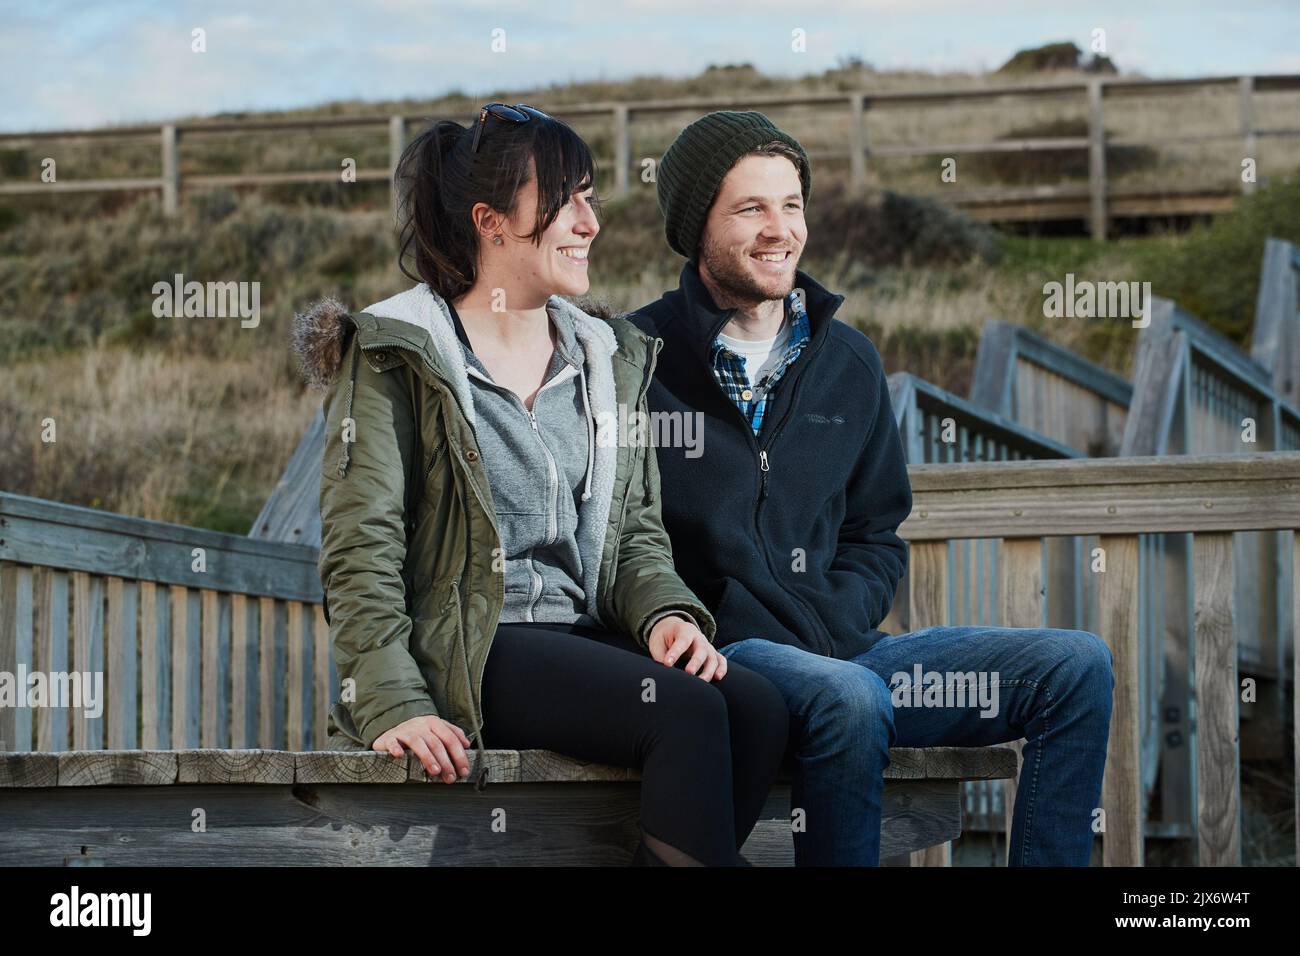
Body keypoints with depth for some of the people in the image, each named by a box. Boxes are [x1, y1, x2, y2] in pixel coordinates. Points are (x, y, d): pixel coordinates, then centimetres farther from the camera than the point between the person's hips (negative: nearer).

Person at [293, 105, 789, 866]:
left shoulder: (608, 359, 19)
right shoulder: (393, 359, 0)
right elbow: (361, 555, -7)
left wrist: (666, 612, -4)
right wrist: (394, 705, -20)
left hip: (579, 638, 6)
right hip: (460, 652, -6)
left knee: (758, 709, -23)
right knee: (687, 712, -29)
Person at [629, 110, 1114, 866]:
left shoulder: (848, 362, 17)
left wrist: (834, 623, 0)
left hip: (838, 650, 6)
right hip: (715, 656, -6)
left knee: (1076, 666, -7)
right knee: (851, 697, -39)